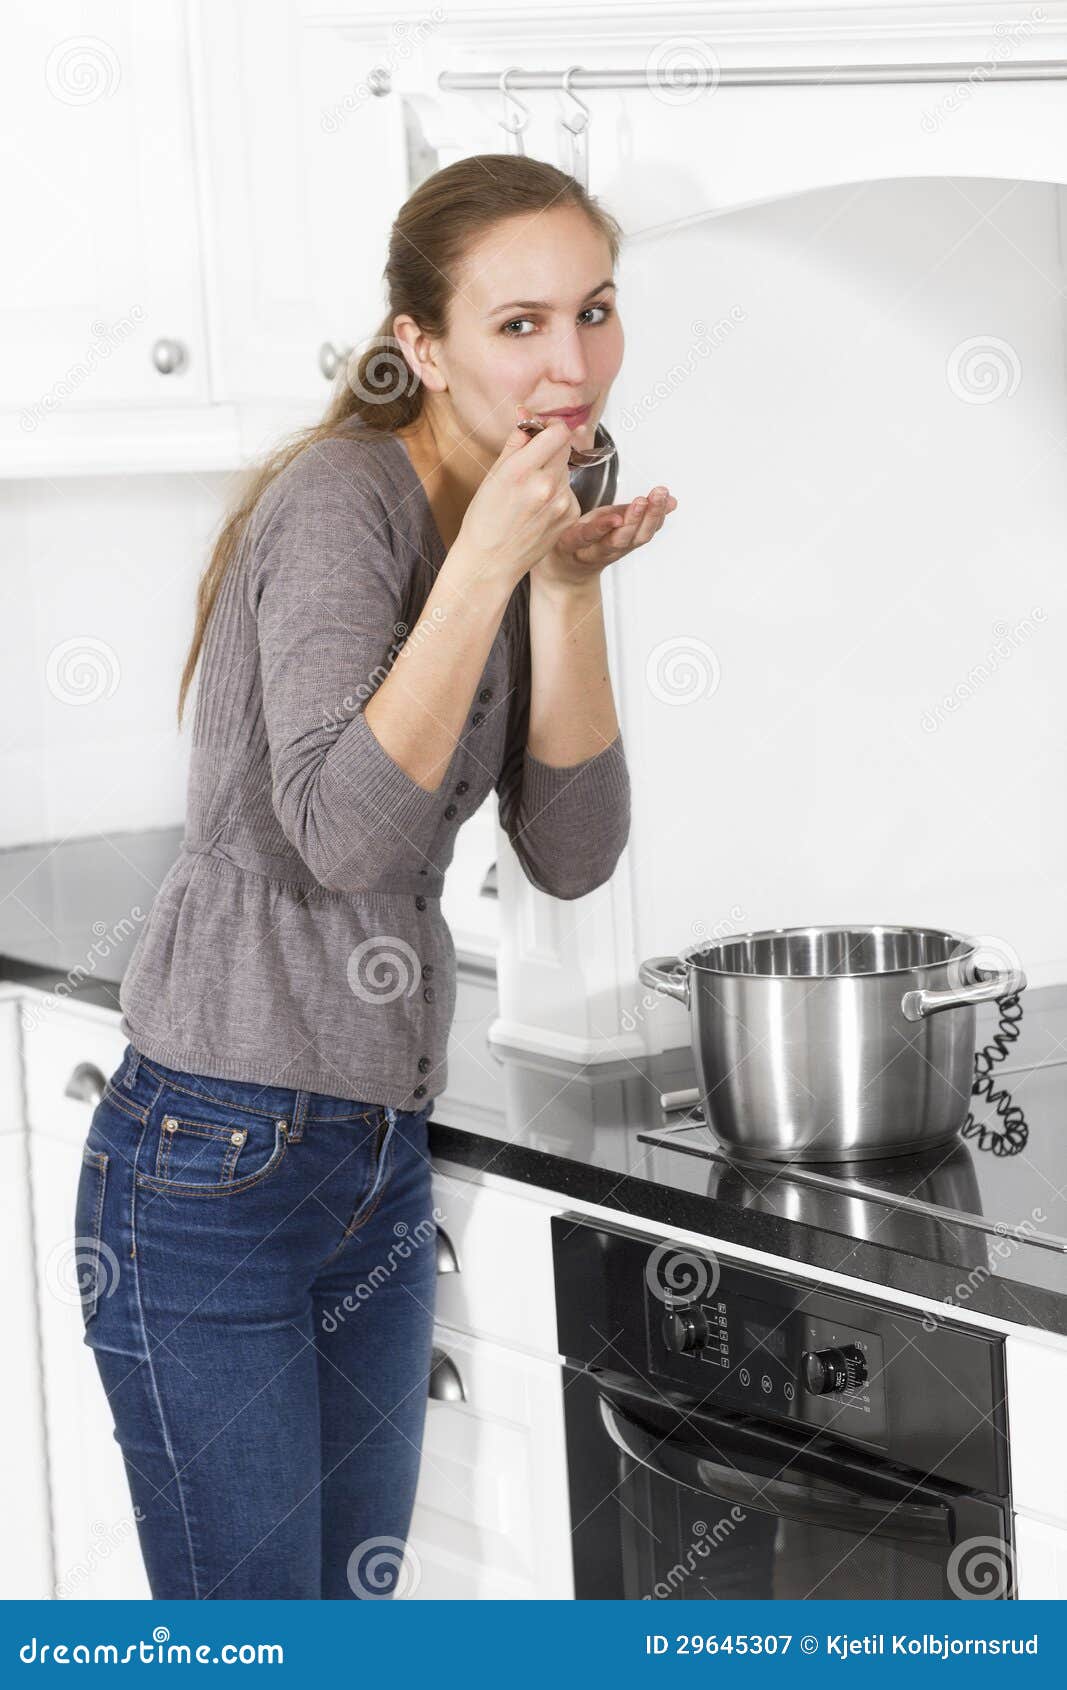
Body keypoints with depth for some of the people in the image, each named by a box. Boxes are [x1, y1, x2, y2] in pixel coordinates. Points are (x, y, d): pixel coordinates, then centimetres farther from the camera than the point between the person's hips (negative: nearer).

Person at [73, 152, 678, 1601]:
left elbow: (572, 857, 1)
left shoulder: (516, 528, 9)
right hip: (216, 1161, -8)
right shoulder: (342, 500, -15)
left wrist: (570, 590, -9)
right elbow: (344, 831, -26)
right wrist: (489, 559, -26)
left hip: (381, 1156, 8)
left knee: (360, 1594, 18)